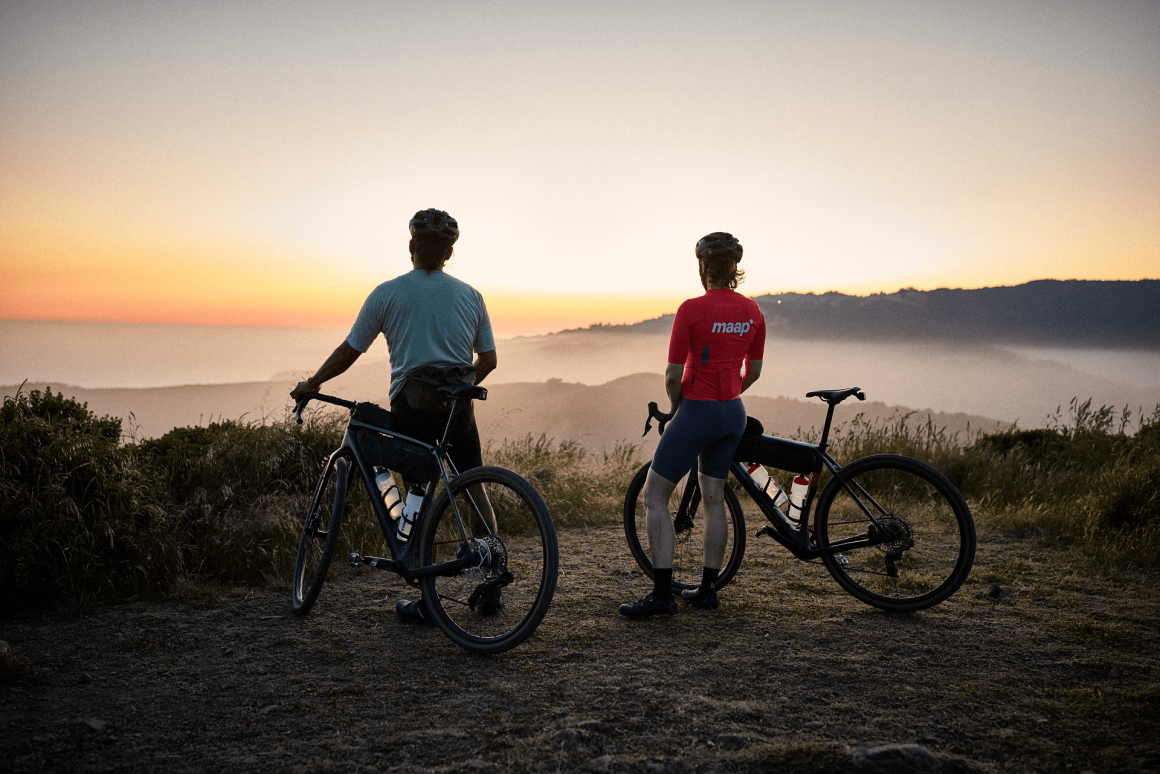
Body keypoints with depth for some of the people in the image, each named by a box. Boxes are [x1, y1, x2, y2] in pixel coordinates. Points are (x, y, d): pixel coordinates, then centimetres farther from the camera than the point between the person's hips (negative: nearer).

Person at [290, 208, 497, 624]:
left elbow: (348, 352, 4)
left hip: (411, 405, -2)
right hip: (458, 408, 2)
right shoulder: (470, 295, 9)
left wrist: (310, 384, 18)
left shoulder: (388, 293, 2)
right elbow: (488, 360, 9)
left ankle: (427, 600, 7)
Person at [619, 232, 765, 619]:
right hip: (733, 414, 7)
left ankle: (662, 594, -1)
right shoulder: (752, 311, 3)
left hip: (697, 410, -7)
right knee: (714, 499, 17)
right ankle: (707, 589, 24)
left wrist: (677, 408, 5)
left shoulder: (691, 310, -16)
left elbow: (673, 375, -13)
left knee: (654, 496, 2)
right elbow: (753, 372, 11)